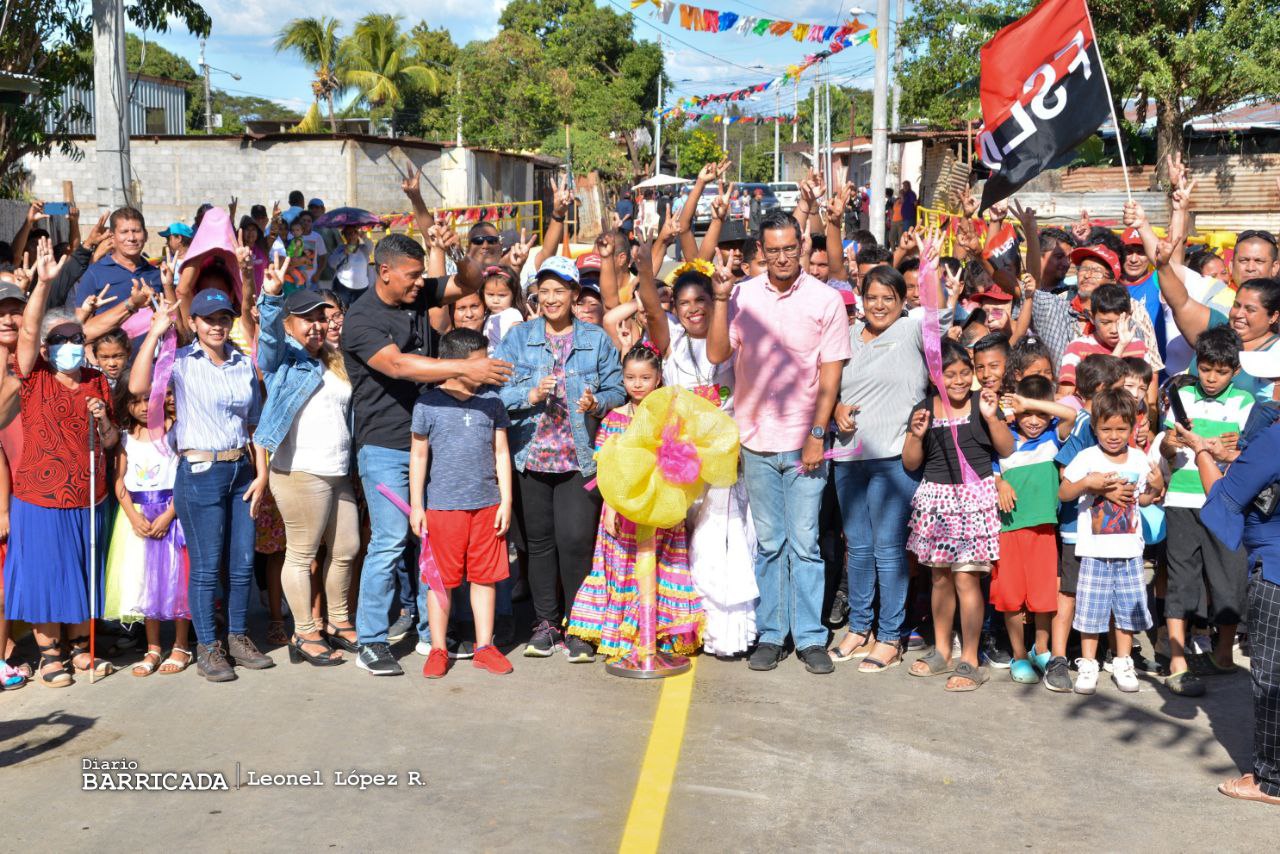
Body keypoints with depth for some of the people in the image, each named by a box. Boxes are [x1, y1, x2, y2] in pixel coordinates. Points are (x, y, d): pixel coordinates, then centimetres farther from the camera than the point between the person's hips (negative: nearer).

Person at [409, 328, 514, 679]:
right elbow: (418, 455, 3)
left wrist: (505, 501, 5)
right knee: (441, 579, 5)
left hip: (487, 505, 3)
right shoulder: (429, 403, -3)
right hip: (443, 505, -3)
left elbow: (501, 453, 9)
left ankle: (485, 646, 20)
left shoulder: (491, 401, 5)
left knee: (485, 577, 8)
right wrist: (416, 505, 1)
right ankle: (438, 649, 17)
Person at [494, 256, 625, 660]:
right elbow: (497, 391, 1)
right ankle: (545, 623, 19)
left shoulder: (596, 339, 7)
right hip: (531, 456, 1)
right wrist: (531, 395, -16)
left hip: (580, 458, -1)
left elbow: (617, 390, 6)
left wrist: (597, 404, -14)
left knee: (576, 539, -8)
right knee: (539, 540, 7)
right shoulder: (519, 337, 7)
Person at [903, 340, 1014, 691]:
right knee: (940, 577, 12)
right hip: (936, 497, 3)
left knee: (966, 579, -6)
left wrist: (992, 416, -13)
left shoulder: (982, 402, 0)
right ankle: (941, 651, 25)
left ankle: (970, 661, 1)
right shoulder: (924, 409, 5)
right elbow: (910, 463, 7)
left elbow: (1006, 450, 0)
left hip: (973, 497, -3)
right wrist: (917, 434, -10)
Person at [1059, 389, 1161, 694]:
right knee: (1091, 607, 1)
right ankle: (1087, 665, 12)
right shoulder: (1087, 457, -5)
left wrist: (1155, 487, -3)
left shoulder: (1139, 459, 6)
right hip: (1094, 550, -3)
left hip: (1129, 549, 3)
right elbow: (1063, 494, -6)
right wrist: (1087, 483, -22)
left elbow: (1142, 499, 17)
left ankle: (1122, 663, 22)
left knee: (1129, 607, 8)